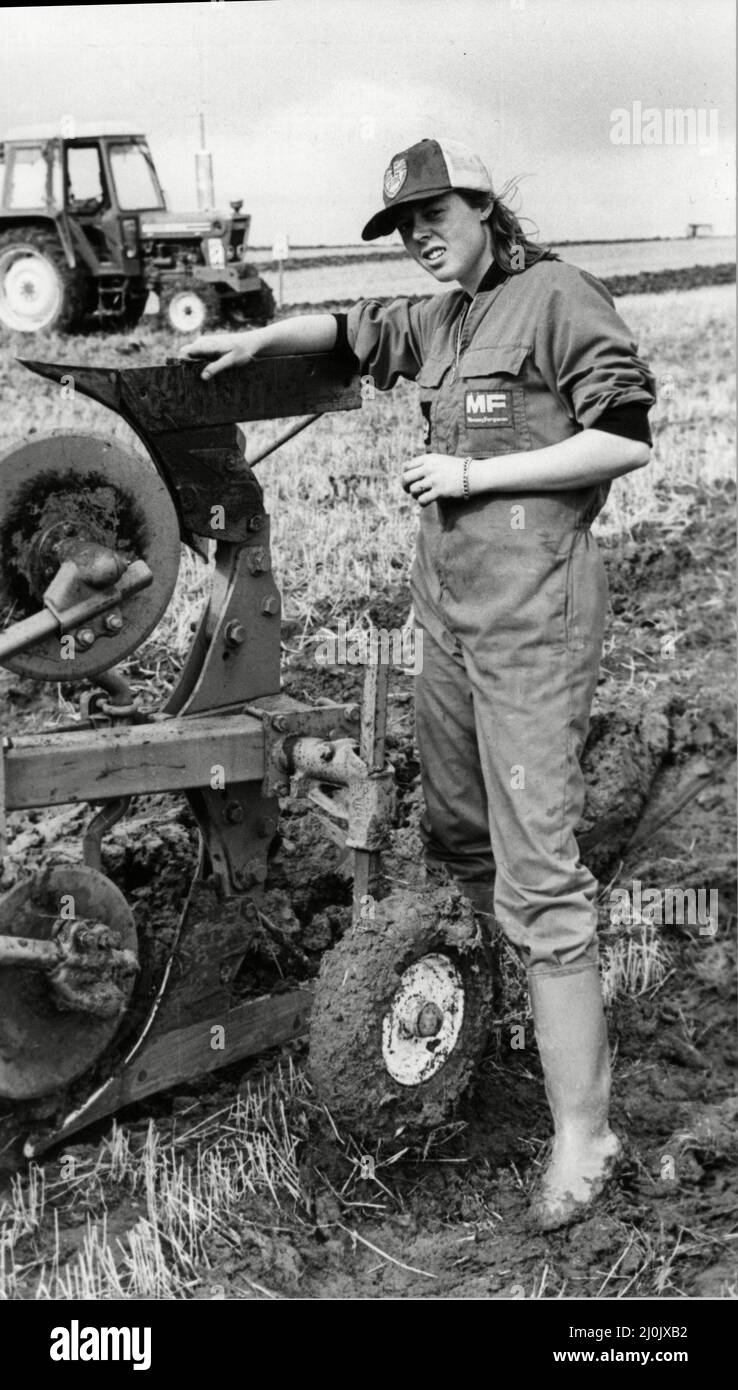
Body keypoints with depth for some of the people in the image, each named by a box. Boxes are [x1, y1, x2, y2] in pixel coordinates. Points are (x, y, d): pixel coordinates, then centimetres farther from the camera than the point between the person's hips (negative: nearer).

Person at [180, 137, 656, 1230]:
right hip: (450, 615, 9)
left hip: (533, 622, -9)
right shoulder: (441, 320, 17)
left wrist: (476, 474, -13)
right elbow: (352, 328, 35)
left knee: (537, 872, -11)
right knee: (454, 836, 16)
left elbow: (627, 438, -14)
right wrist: (256, 340, 33)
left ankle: (583, 1132, -4)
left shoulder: (556, 296, -7)